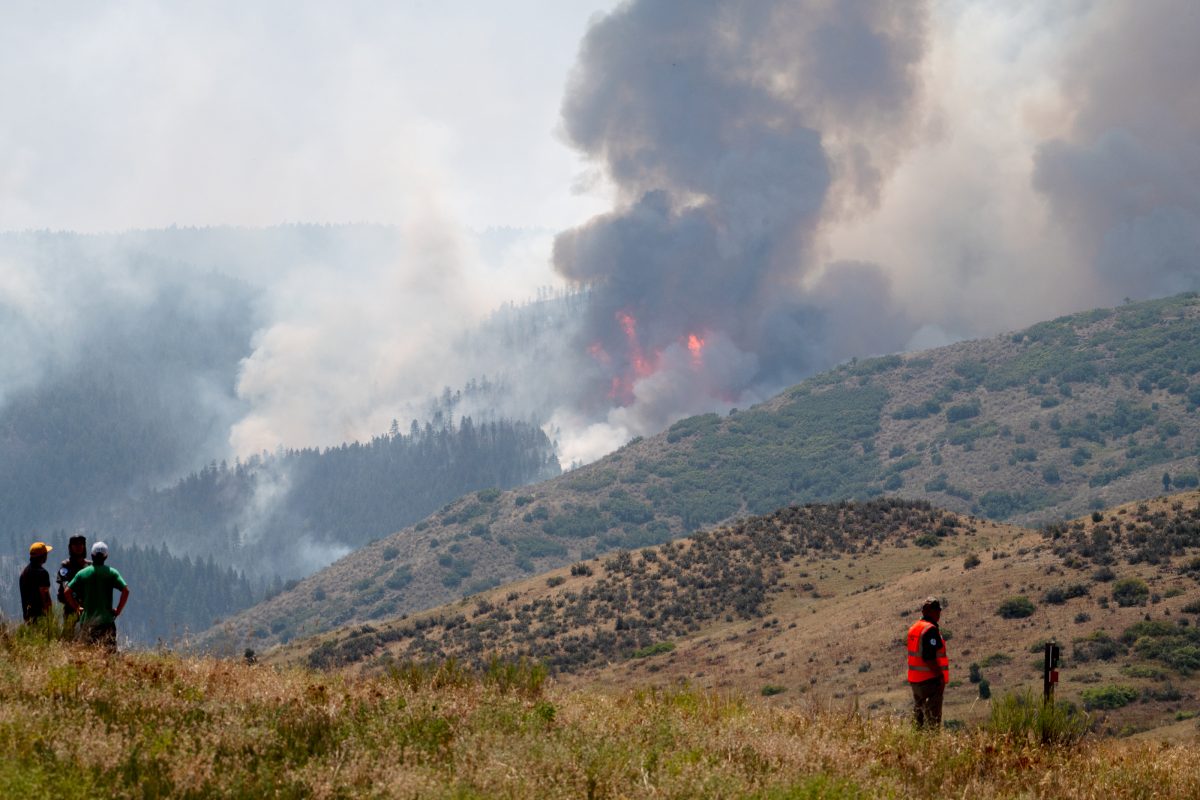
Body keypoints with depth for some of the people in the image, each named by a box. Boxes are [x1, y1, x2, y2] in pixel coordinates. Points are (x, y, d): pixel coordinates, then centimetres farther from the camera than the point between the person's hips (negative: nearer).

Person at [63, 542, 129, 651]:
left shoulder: (82, 573, 3)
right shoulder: (111, 573, -2)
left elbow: (67, 591, -1)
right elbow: (125, 590, -10)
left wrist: (76, 608, 8)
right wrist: (118, 610, -1)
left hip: (87, 620, 2)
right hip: (106, 620, -2)